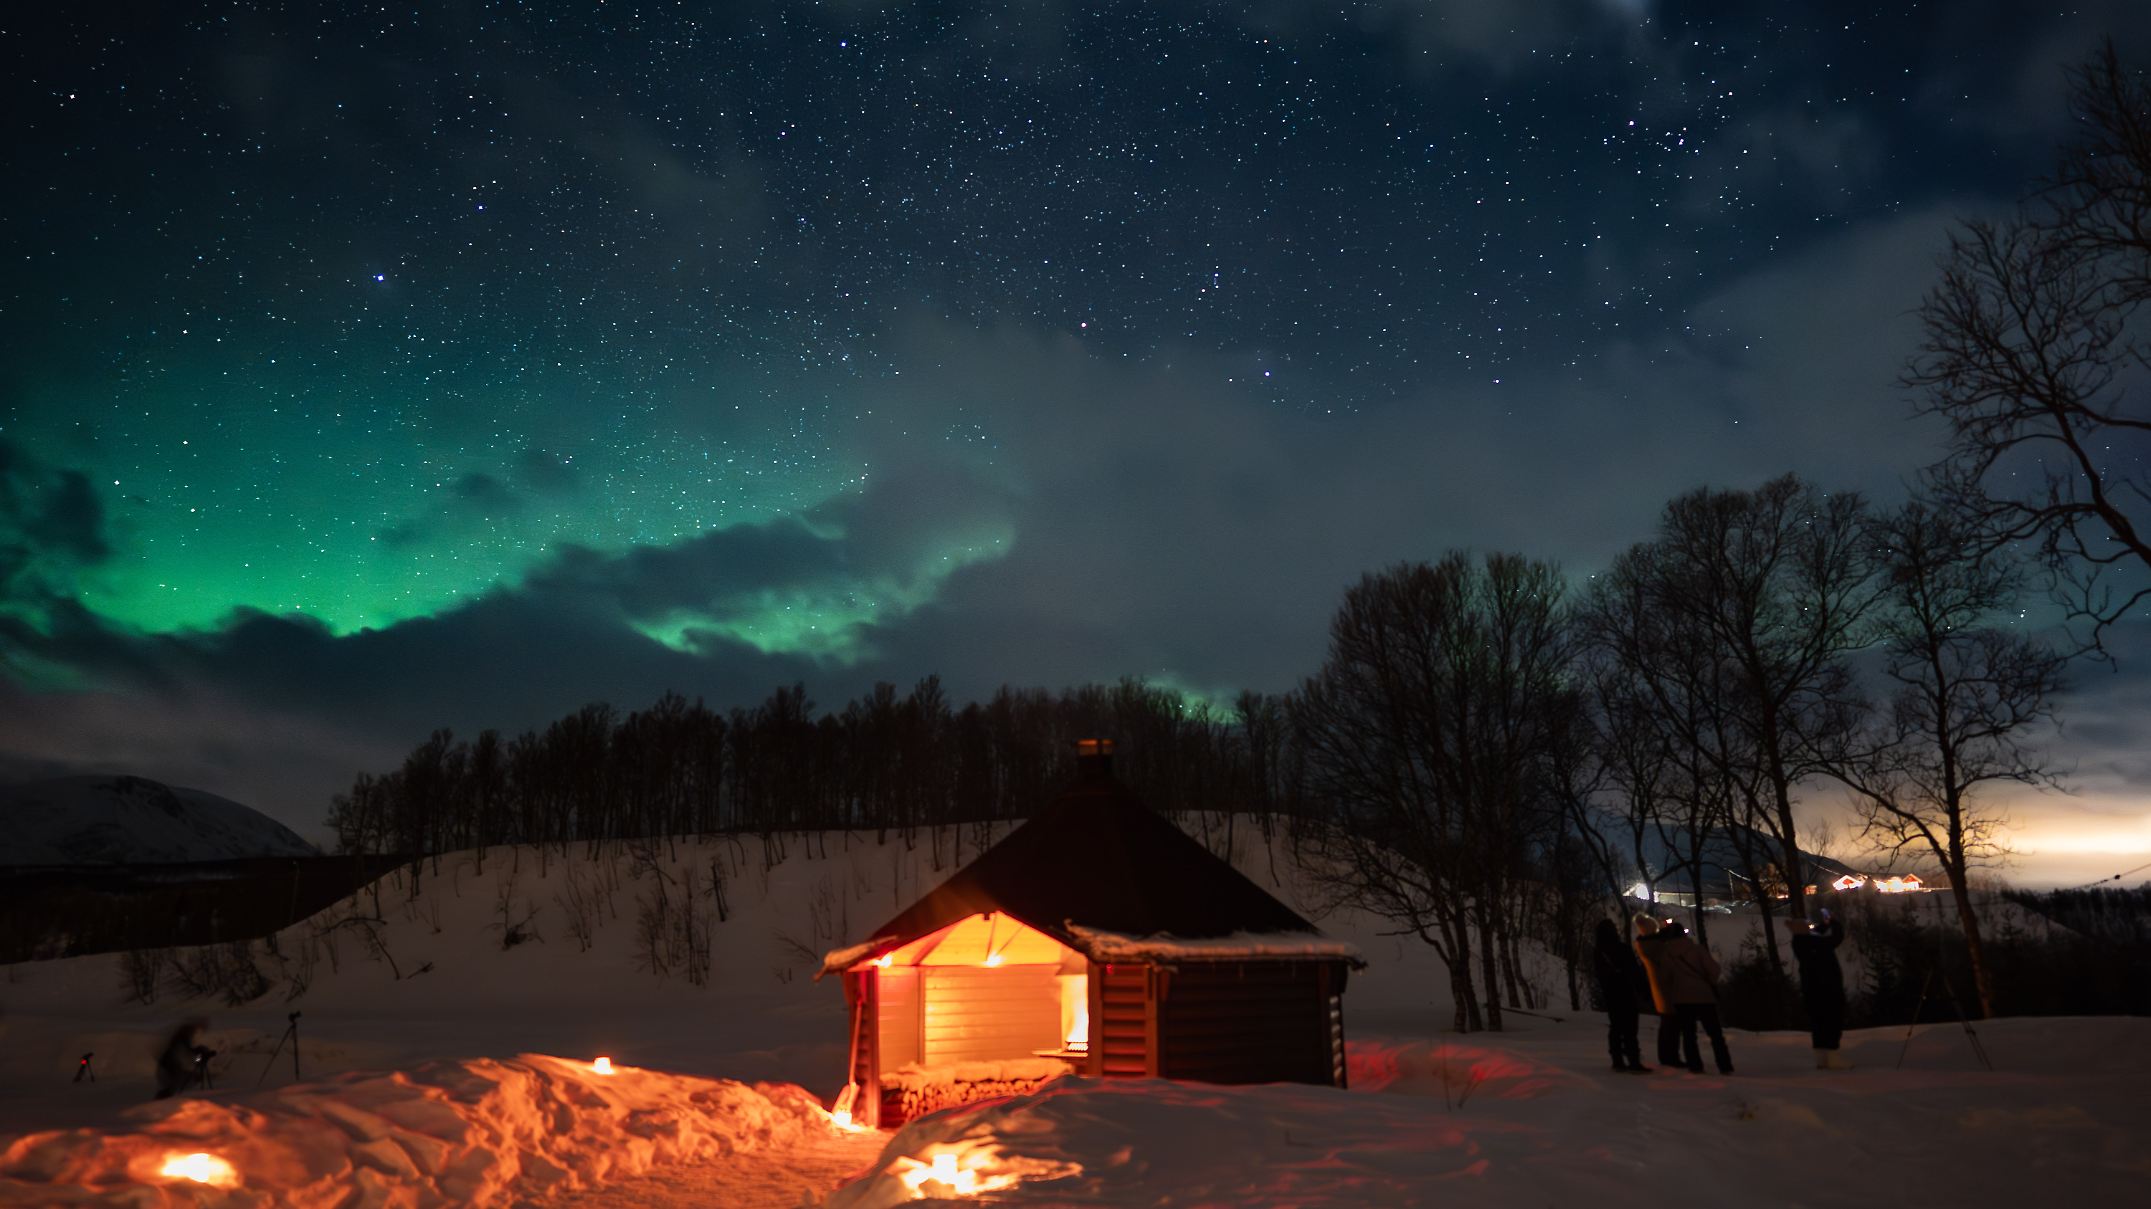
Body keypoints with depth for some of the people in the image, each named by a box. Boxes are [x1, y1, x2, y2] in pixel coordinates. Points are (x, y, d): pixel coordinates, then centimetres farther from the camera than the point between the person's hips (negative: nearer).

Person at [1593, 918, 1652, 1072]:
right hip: (1624, 993, -7)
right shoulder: (1622, 950, -15)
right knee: (1629, 1028, -8)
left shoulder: (1597, 952, 5)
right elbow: (1634, 972, -11)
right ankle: (1634, 1062, -12)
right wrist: (1643, 989, 0)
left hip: (1608, 994, 7)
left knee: (1615, 1027, 12)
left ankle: (1618, 1061, 12)